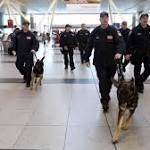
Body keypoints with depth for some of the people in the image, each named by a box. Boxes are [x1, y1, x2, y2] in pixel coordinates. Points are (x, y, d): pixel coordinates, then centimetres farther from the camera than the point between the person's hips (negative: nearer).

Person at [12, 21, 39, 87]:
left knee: (28, 68, -2)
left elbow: (36, 43, -6)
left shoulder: (31, 35, -5)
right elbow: (15, 42, 11)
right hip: (20, 54, 3)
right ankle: (25, 74, 42)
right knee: (19, 65, 14)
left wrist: (34, 49, -23)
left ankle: (28, 82, 11)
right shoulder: (18, 34, 1)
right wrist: (14, 49, 5)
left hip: (28, 54, -3)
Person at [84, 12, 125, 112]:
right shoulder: (95, 31, -1)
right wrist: (87, 58, 4)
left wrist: (119, 52, -34)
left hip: (112, 61, 1)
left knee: (109, 80, 15)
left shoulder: (113, 30, -5)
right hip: (99, 62, -1)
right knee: (102, 81, -6)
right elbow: (89, 45, 4)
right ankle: (105, 101, 3)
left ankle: (106, 95, 41)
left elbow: (121, 42, -15)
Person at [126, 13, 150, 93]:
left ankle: (140, 80, 32)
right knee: (137, 70, 8)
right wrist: (128, 53, -15)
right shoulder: (135, 30, -7)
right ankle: (139, 86, 23)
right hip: (137, 54, -3)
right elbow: (129, 42, -9)